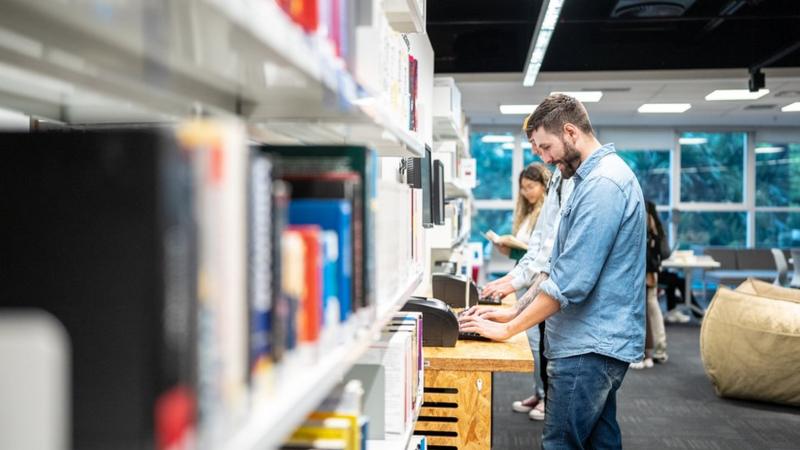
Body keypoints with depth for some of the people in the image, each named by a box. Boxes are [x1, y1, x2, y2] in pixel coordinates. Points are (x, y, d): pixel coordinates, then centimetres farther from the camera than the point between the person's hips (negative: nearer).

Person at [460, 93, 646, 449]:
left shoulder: (603, 184, -19)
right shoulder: (600, 175, 14)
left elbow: (571, 282, -24)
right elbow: (569, 265, 20)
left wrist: (507, 329, -16)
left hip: (589, 346, -10)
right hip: (601, 340, 10)